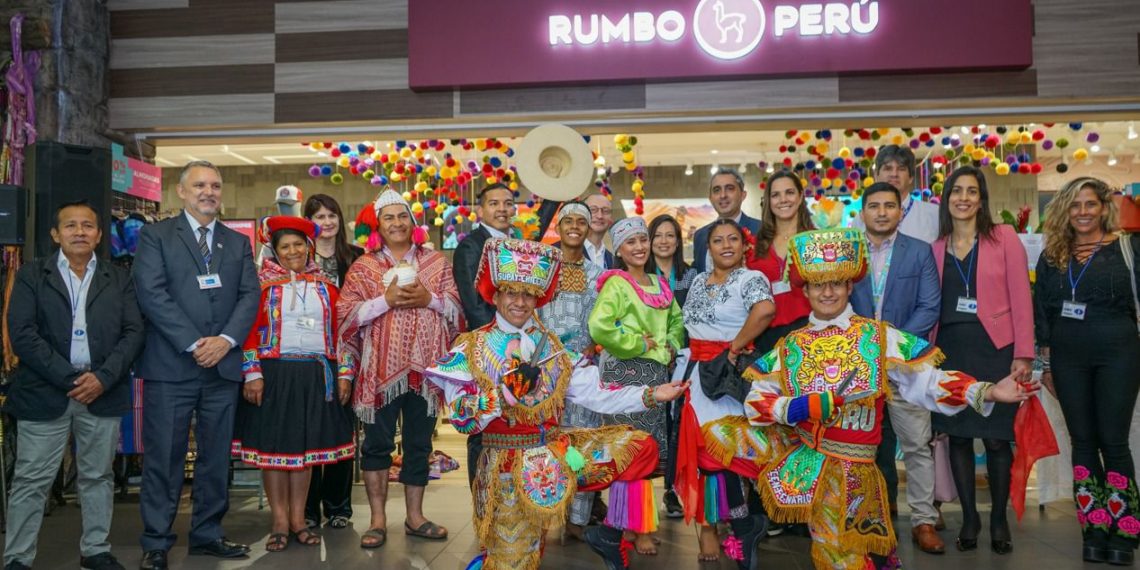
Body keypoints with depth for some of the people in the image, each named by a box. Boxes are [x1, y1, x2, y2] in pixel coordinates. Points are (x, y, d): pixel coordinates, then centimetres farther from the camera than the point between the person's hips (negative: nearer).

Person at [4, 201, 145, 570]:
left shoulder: (119, 280, 10)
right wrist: (69, 378, -14)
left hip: (103, 393, 2)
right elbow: (22, 334, -5)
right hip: (45, 393, -2)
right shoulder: (31, 276, 5)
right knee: (31, 480, 3)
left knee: (98, 476, 11)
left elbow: (133, 333, 2)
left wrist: (103, 377, -12)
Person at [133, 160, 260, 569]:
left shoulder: (238, 242, 15)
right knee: (163, 459, 2)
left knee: (216, 458, 10)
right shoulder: (156, 236, 4)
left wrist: (227, 339, -11)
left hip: (223, 365, 4)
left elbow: (250, 295, 6)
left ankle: (208, 535, 22)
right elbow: (152, 294, -8)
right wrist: (193, 344, -14)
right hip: (170, 366, -3)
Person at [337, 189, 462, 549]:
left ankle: (415, 516, 21)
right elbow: (347, 314, -4)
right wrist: (387, 299, -15)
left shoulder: (437, 262, 9)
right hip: (381, 367, -1)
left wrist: (428, 298, -12)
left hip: (425, 365, 2)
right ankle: (378, 519, 14)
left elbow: (456, 308, 6)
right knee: (377, 443, 3)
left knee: (419, 443, 10)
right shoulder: (363, 266, 5)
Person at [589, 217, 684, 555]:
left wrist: (672, 345, 7)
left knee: (651, 449, 11)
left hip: (657, 370, 8)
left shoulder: (659, 284, 14)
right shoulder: (616, 283, -10)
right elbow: (599, 327, -25)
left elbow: (677, 320, 26)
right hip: (626, 371, -7)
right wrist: (637, 343, -16)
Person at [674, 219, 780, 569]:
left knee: (724, 446, -4)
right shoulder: (699, 280, 13)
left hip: (729, 374, -6)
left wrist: (736, 346, -21)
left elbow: (765, 310, -30)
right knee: (701, 445, 7)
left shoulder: (751, 278, -9)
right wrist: (688, 360, 10)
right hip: (697, 373, 6)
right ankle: (708, 524, 18)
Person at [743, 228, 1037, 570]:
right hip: (800, 456, 4)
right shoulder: (790, 347, 6)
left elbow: (927, 381, -6)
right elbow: (755, 402, 2)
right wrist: (796, 408, -15)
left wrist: (988, 392, -19)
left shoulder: (879, 337, 0)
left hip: (849, 466, -3)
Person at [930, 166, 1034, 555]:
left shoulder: (1003, 237, 0)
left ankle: (999, 519, 18)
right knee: (958, 434, 7)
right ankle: (969, 517, 20)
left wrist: (1023, 354, -9)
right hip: (950, 349, 3)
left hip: (994, 348, -3)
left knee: (996, 436, 1)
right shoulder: (936, 247, 9)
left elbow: (1020, 297, -4)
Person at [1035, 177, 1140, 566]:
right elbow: (1042, 312, 10)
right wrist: (1046, 362, 8)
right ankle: (1094, 528, 14)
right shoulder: (1052, 256, 9)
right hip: (1068, 357, 3)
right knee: (1082, 440, 6)